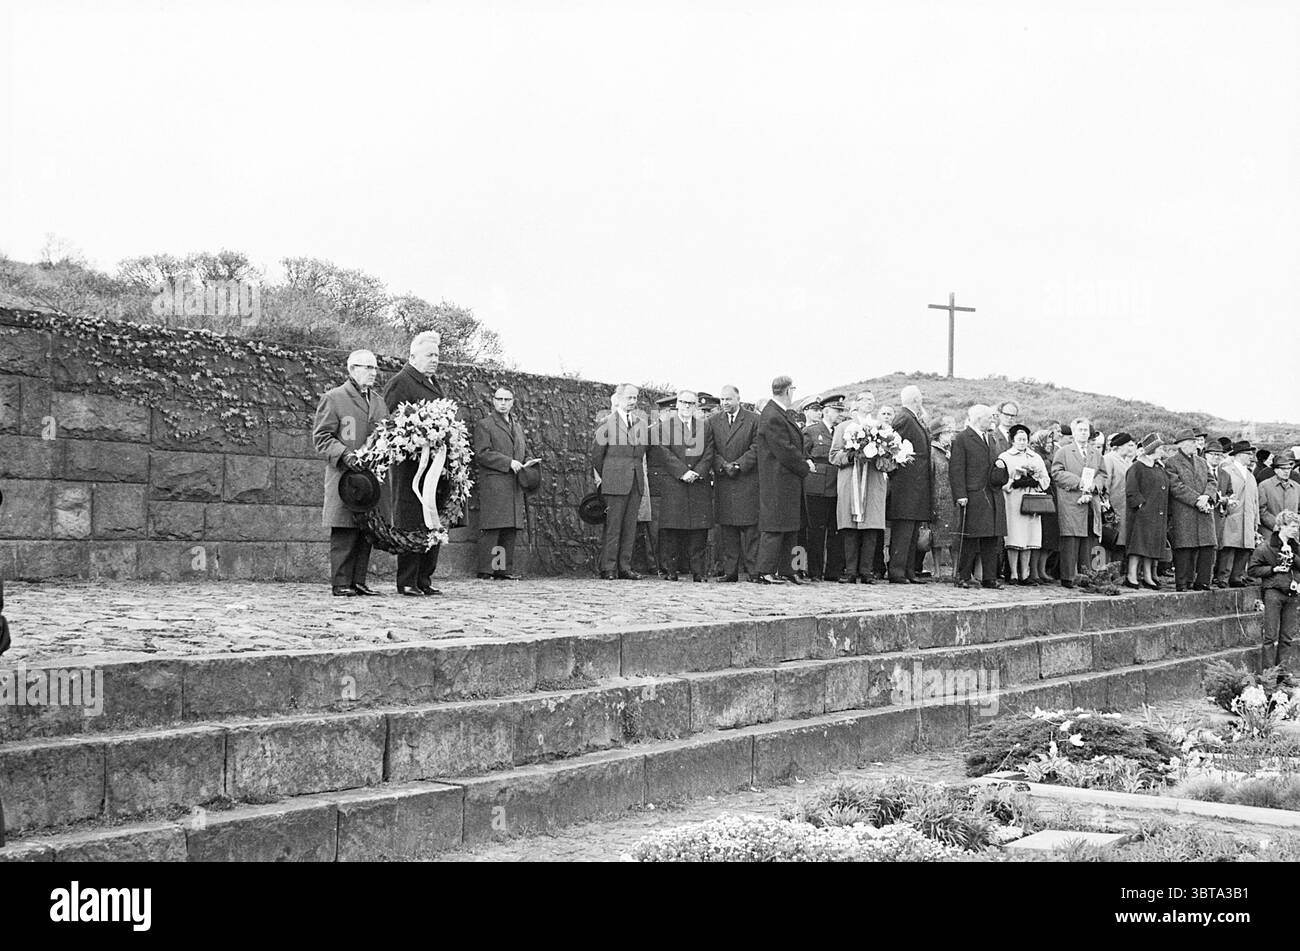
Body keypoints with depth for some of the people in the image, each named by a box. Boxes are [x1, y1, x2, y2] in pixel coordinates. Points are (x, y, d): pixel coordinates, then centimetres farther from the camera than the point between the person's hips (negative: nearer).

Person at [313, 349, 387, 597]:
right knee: (345, 533, -7)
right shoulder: (333, 398, 1)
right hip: (344, 474, -6)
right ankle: (340, 583, -3)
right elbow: (321, 437, -4)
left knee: (367, 531, 4)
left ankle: (358, 581, 10)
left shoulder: (378, 401, 20)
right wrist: (344, 454, -18)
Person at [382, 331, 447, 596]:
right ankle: (407, 582, -1)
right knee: (411, 524, -5)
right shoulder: (400, 382, -5)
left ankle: (424, 579, 15)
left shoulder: (433, 383, 21)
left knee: (434, 525, 9)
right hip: (410, 464, -8)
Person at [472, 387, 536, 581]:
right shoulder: (484, 425, 2)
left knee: (510, 530, 4)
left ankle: (505, 570, 7)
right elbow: (481, 454, -9)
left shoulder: (517, 426, 24)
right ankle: (486, 571, -11)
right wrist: (509, 462, -14)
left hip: (514, 486, 7)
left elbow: (524, 452, 30)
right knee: (492, 528, -12)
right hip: (493, 484, -7)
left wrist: (527, 463, 6)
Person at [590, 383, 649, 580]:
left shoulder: (641, 422, 14)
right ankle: (608, 569, -2)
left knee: (630, 526, 4)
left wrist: (641, 475, 13)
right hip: (615, 480, -5)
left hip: (636, 481, 5)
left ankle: (624, 567, 8)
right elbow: (596, 453, 2)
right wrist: (601, 478, 5)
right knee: (613, 525, -5)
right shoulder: (607, 422, -1)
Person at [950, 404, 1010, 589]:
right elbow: (956, 470, -10)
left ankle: (990, 578, 9)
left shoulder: (990, 438, 21)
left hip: (993, 496, 7)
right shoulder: (961, 439, -5)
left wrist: (1000, 464, 8)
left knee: (991, 539, 5)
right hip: (972, 496, -7)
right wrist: (960, 495, -17)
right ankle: (963, 577, 0)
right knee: (969, 539, -5)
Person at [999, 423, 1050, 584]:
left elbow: (1046, 480, 11)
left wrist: (1033, 481, -7)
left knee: (1028, 539, 1)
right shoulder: (1005, 457, 6)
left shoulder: (1036, 457, 19)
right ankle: (1014, 575, -5)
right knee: (1014, 539, -8)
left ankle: (1024, 575, 5)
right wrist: (1015, 483, -17)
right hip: (1013, 501, -4)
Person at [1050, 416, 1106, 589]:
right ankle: (1068, 577, -7)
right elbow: (1057, 473, -4)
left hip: (1091, 502, 5)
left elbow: (1102, 474, 17)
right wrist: (1079, 482, -13)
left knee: (1089, 540, 2)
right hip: (1070, 502, -5)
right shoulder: (1063, 452, 6)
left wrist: (1093, 485, -5)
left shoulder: (1096, 454, 21)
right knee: (1071, 541, -8)